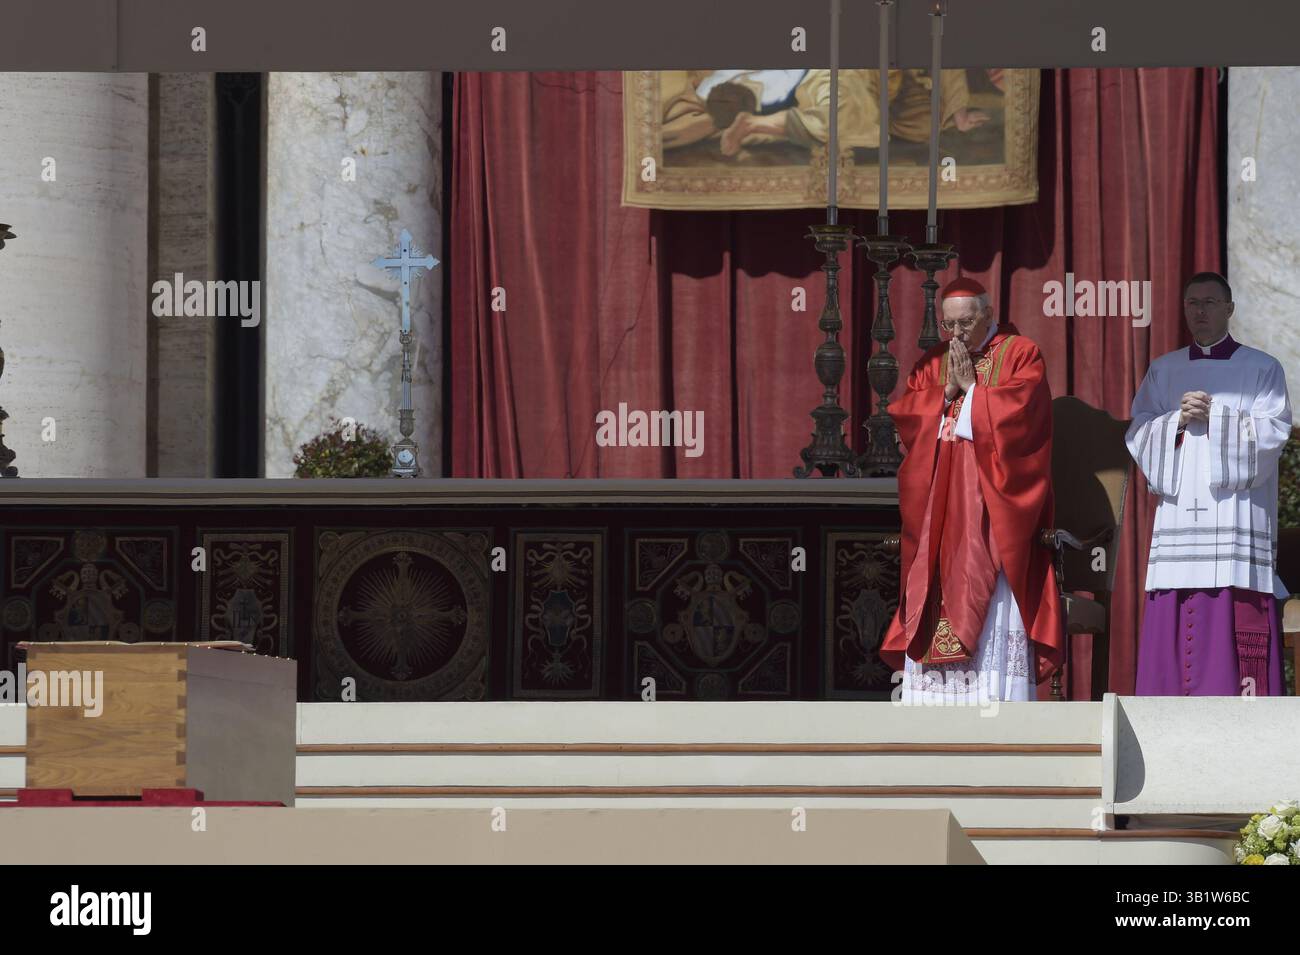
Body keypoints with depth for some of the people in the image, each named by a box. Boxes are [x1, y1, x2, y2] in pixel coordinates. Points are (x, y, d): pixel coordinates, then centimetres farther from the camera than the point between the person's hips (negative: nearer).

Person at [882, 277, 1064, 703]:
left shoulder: (1019, 355, 1)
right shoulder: (934, 362, 16)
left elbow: (1018, 411, -13)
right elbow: (904, 414, 6)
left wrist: (971, 386, -7)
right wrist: (946, 390, -6)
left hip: (994, 502, -5)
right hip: (939, 506, 5)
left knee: (990, 602, -11)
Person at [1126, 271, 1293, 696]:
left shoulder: (1262, 369, 9)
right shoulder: (1163, 371, 18)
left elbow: (1273, 432, -4)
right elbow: (1138, 434, 9)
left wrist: (1214, 417, -13)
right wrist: (1177, 421, -10)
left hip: (1236, 521, -3)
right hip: (1178, 523, 3)